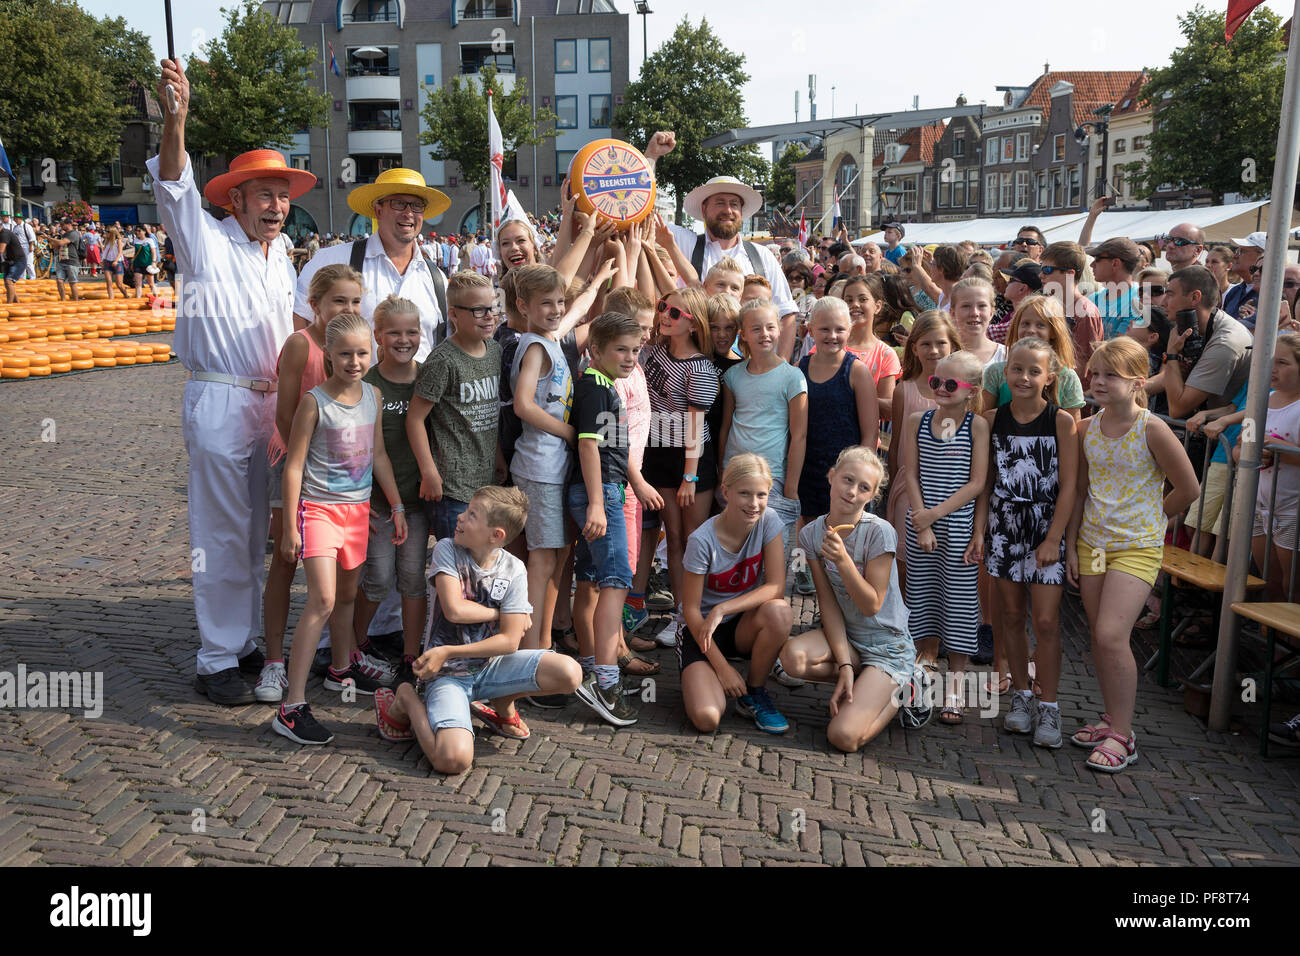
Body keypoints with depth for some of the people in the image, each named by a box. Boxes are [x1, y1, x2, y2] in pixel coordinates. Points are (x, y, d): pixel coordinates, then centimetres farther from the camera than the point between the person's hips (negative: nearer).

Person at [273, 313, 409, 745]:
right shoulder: (314, 402, -13)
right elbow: (294, 465, -11)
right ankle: (293, 707, -15)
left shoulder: (373, 395, 5)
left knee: (347, 594, 19)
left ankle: (341, 670, 41)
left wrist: (397, 505, 13)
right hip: (319, 508, -6)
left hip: (358, 509, 6)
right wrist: (290, 526, -12)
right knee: (322, 600, -16)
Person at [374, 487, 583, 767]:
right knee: (454, 760, -28)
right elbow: (454, 610, -19)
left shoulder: (513, 570, -7)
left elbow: (509, 641, -10)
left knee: (570, 674, -18)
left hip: (490, 665, 3)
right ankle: (406, 698, 4)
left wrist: (447, 651, -16)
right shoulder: (447, 549, -9)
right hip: (448, 673, -3)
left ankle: (504, 704, 12)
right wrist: (499, 612, -6)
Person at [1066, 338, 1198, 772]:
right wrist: (1071, 545, 7)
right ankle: (1112, 718, 26)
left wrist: (1147, 519, 5)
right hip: (1092, 543, 6)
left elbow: (1188, 489, -5)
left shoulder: (1151, 429, -12)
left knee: (1111, 635, -14)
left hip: (1137, 547, -5)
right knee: (1100, 637, 11)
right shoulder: (1088, 429, 4)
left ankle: (1122, 735, -2)